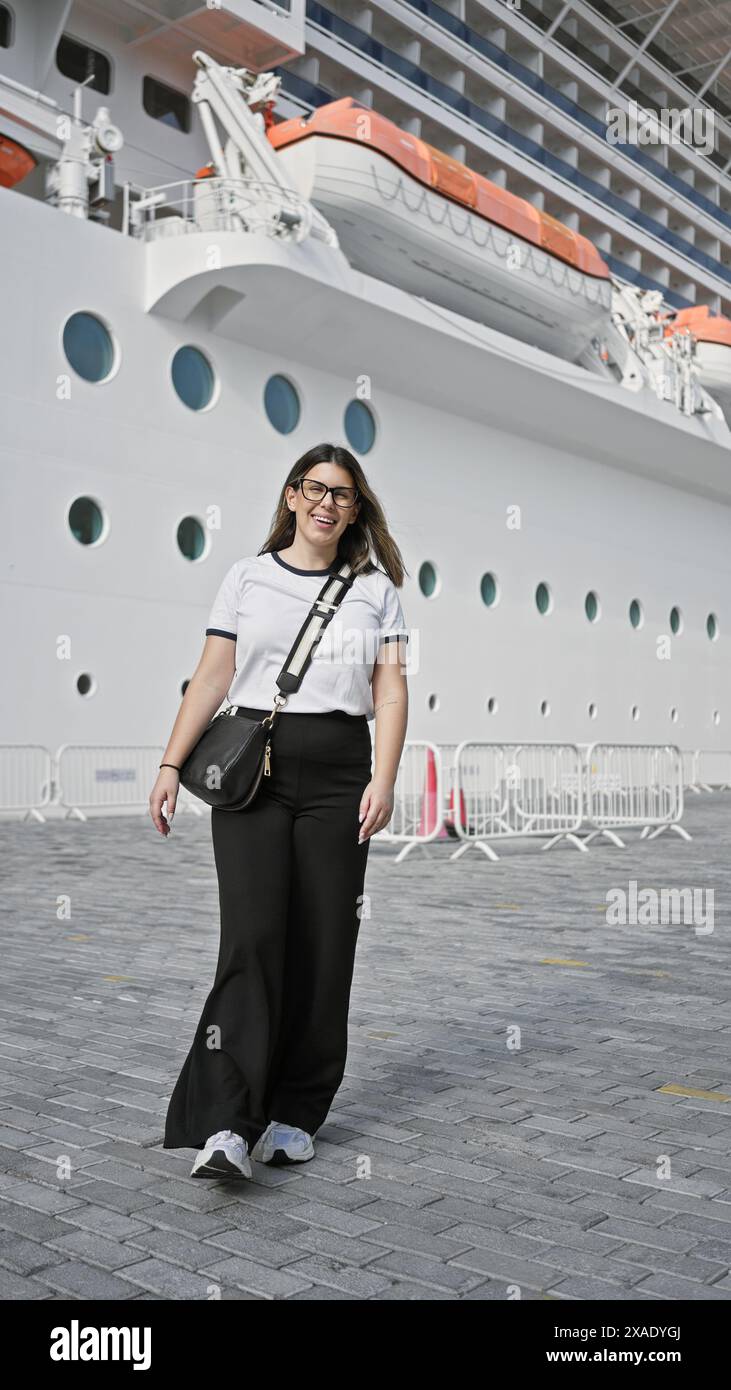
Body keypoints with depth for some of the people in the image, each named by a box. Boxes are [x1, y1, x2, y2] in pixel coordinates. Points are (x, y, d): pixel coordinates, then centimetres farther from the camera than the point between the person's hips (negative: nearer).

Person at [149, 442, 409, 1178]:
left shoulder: (376, 588, 10)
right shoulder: (247, 578, 10)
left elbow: (391, 691, 2)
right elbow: (211, 679, 6)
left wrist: (383, 780, -11)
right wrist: (171, 765, -3)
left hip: (338, 777, 1)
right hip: (251, 769, -1)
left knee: (324, 947, 1)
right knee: (252, 938, -11)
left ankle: (292, 1114, 14)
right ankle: (224, 1125, -11)